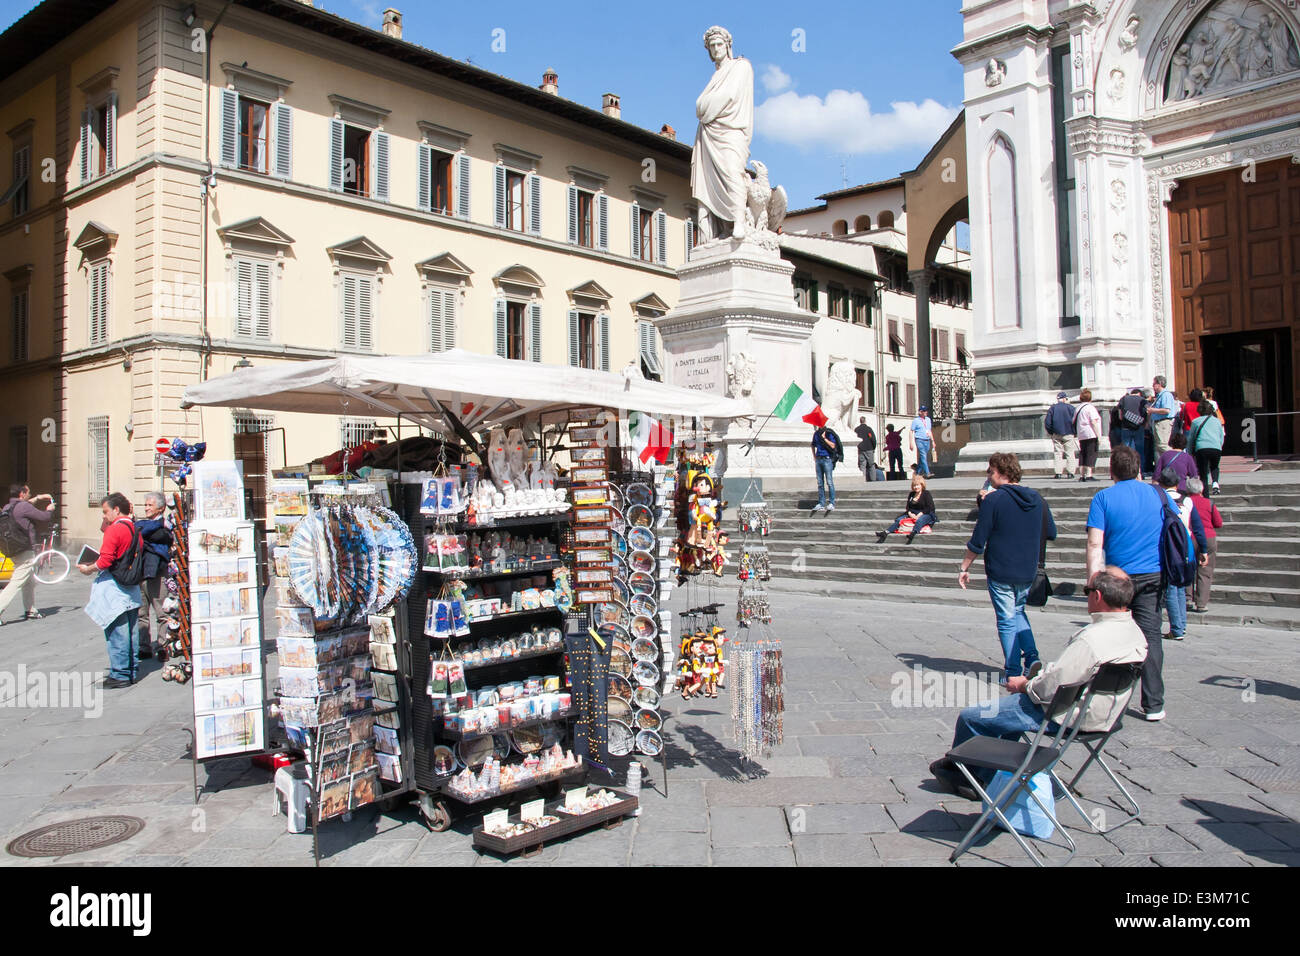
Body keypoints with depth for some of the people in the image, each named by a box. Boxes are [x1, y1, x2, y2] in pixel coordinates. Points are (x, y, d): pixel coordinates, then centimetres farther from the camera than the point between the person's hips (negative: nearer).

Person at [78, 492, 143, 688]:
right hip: (132, 589, 9)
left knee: (116, 633, -4)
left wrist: (89, 569, -1)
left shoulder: (114, 529, -13)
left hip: (114, 588, -9)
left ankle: (120, 675, -1)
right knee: (130, 632, 12)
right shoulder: (135, 529, 13)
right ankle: (130, 672, 17)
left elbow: (105, 560, -18)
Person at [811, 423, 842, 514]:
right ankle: (821, 504, 10)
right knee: (820, 483, 6)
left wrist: (824, 438, -16)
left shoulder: (829, 433, -4)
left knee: (829, 482, -7)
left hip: (827, 459, -6)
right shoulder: (816, 433, 13)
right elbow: (813, 445, 25)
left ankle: (832, 503, -4)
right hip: (818, 459, 6)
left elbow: (833, 445, -13)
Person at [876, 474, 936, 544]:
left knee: (919, 521, -40)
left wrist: (919, 515, -18)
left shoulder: (926, 493, -1)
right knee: (899, 520, -14)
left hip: (925, 514, -6)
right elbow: (908, 507, 15)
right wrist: (910, 513, -8)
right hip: (912, 514, 6)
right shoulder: (911, 494, 16)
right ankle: (885, 533, -30)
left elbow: (930, 508, -10)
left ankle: (912, 534, -69)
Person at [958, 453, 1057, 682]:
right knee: (1018, 612, 25)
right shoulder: (1037, 498, 2)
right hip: (1028, 572, 5)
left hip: (1000, 572, -5)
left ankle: (1013, 673, 8)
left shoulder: (993, 500, -14)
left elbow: (978, 541, -12)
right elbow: (1051, 534, 11)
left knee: (1007, 620, 5)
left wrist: (964, 568, -3)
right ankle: (1032, 658, 13)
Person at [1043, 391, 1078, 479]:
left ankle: (1058, 473, -2)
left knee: (1057, 453, 4)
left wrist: (1050, 432, 10)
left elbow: (1047, 422, 0)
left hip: (1056, 435, 2)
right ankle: (1070, 472, 1)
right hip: (1068, 434, -2)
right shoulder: (1070, 408, -2)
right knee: (1070, 453, 4)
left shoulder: (1052, 408, 3)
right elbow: (1075, 421, -3)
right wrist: (1074, 432, 8)